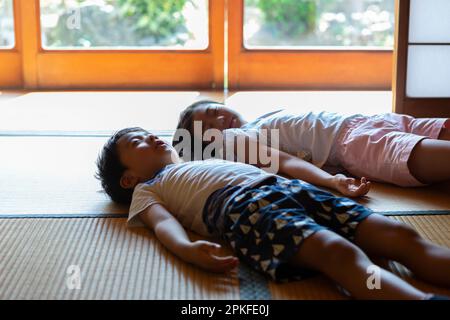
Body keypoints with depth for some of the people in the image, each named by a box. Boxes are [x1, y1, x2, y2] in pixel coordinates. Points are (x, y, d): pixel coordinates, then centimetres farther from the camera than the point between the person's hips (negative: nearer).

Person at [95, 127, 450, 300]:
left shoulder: (205, 163, 45)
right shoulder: (146, 190, 26)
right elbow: (163, 222, 2)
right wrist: (188, 249, -21)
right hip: (242, 205, -7)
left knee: (403, 236, -17)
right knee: (339, 252, -36)